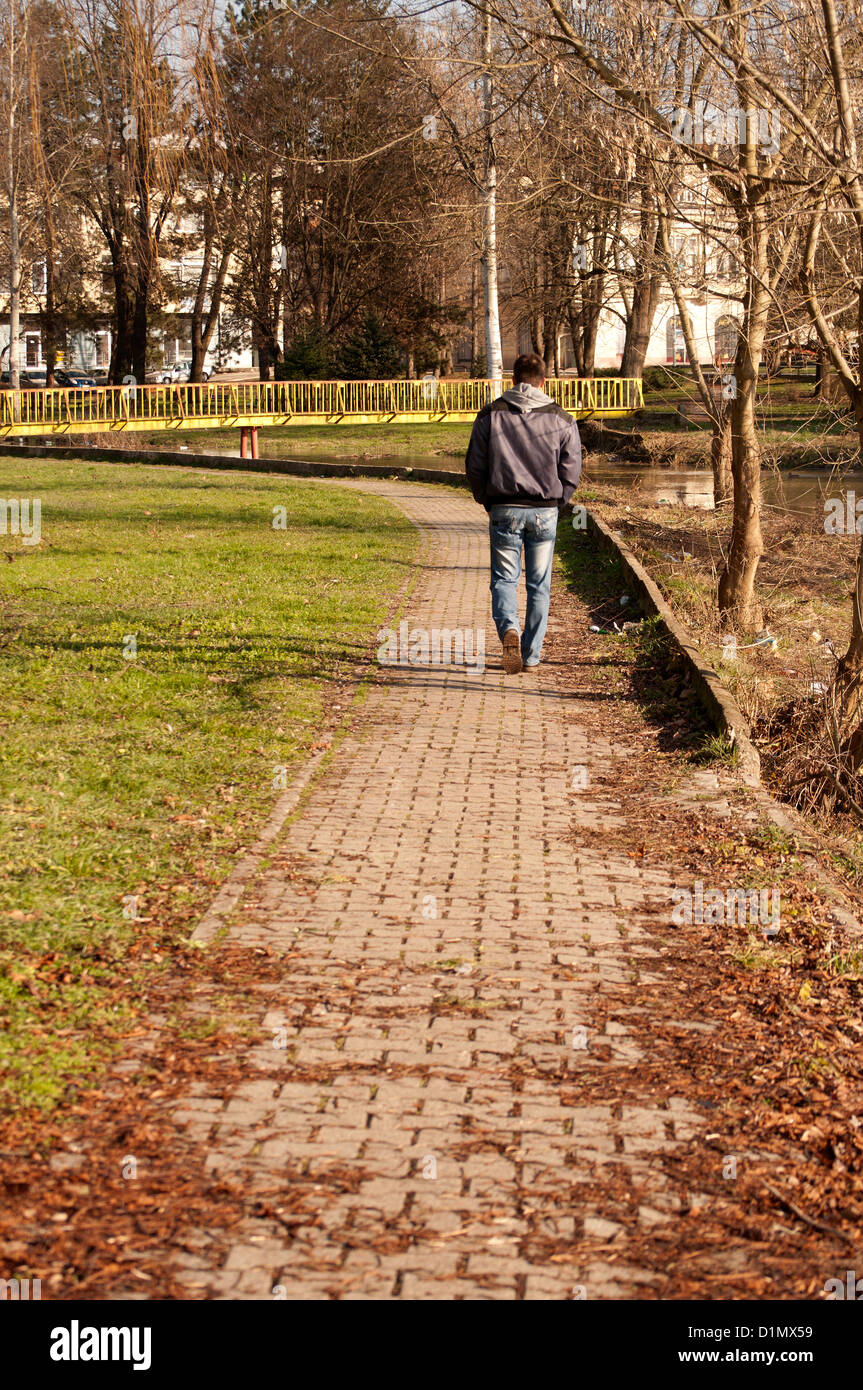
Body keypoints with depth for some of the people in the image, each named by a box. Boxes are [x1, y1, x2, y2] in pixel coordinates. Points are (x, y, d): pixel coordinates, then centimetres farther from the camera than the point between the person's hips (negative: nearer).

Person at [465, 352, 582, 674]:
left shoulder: (490, 415, 0)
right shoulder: (561, 420, 1)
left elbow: (474, 466, 0)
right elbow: (571, 472, 0)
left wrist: (487, 501, 13)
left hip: (504, 511, -1)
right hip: (545, 512, 1)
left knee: (504, 578, 7)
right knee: (539, 584, 10)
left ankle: (509, 629, -21)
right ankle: (532, 653, 13)